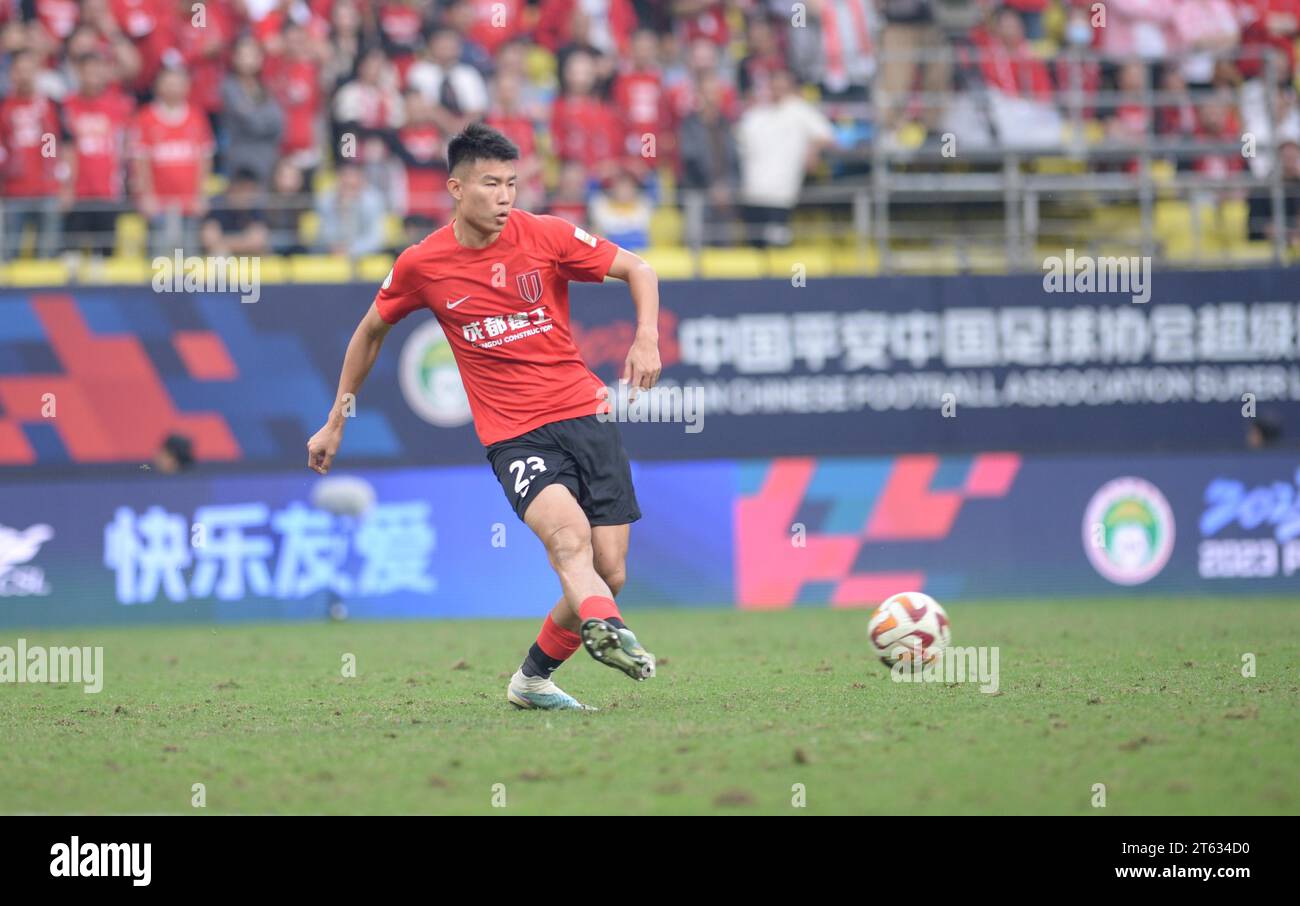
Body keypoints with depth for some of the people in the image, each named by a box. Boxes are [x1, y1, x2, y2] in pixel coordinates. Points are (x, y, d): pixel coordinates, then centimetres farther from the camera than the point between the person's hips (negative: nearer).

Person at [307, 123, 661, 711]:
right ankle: (609, 633, -57)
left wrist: (647, 339, -10)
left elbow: (638, 270, 9)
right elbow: (371, 331, 17)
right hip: (512, 436, -2)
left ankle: (532, 679, 19)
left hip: (584, 415, 2)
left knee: (609, 573, -1)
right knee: (569, 533, -31)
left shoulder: (546, 236, -2)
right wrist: (335, 424, 22)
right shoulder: (422, 265, -1)